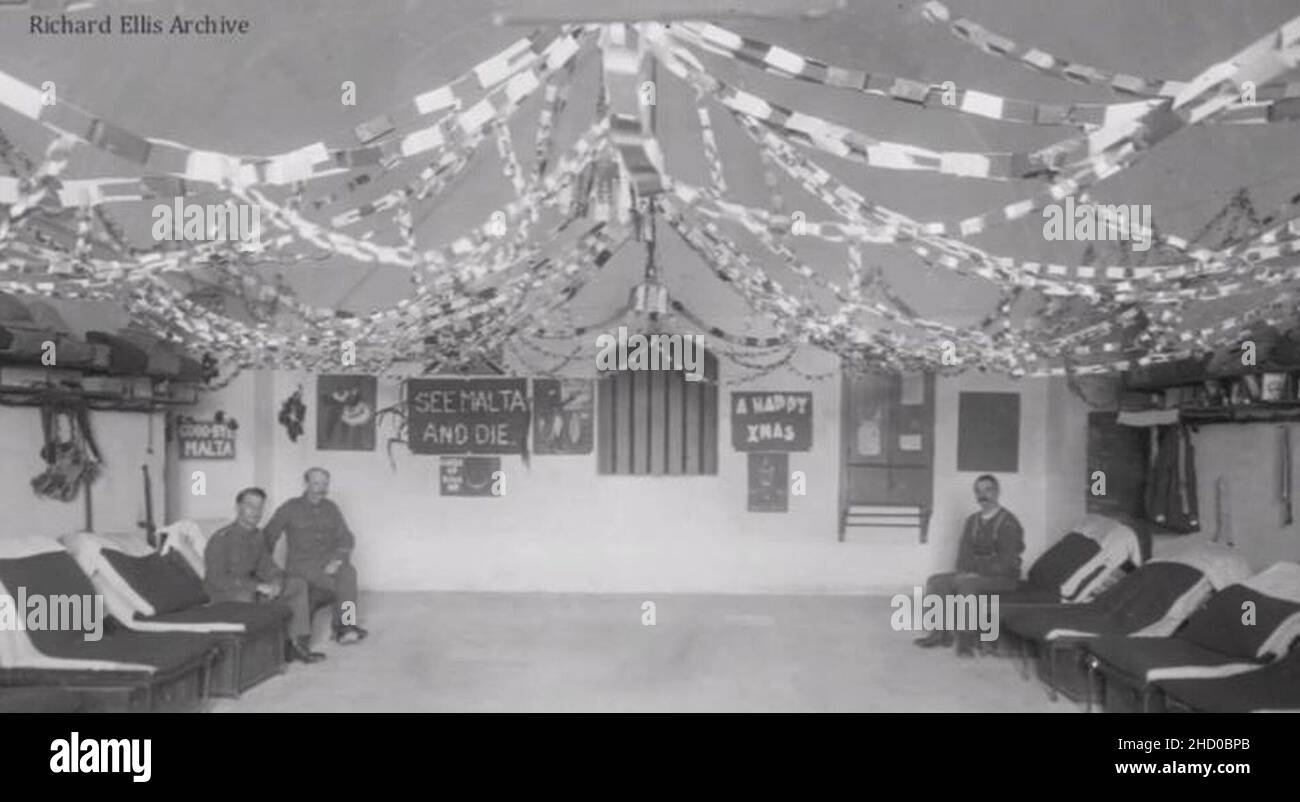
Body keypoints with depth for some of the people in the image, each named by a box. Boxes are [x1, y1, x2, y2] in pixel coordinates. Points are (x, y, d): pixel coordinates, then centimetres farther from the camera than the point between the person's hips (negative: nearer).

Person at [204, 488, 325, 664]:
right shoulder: (221, 538, -17)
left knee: (298, 584, -1)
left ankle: (299, 642, -5)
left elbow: (266, 566, 10)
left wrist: (276, 581, -16)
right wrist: (258, 586, -28)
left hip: (251, 585, 8)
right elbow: (216, 578, -24)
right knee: (247, 597, -41)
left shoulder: (257, 536, 6)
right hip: (223, 591, -8)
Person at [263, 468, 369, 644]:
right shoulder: (290, 508, 3)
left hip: (329, 563, 4)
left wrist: (337, 560, -10)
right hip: (301, 565, -4)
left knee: (348, 572, -32)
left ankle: (344, 626, -33)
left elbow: (347, 539, 8)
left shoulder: (331, 508, 13)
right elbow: (268, 538, 1)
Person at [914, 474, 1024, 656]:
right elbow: (964, 554, 10)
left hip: (1003, 578, -7)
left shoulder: (1009, 523, -9)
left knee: (966, 584, -34)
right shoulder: (972, 521, 12)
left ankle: (966, 639, -24)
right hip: (973, 575, 7)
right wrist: (965, 572, -11)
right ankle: (941, 633, -8)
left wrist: (975, 573, -18)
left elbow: (1005, 564, -15)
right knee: (936, 581, -12)